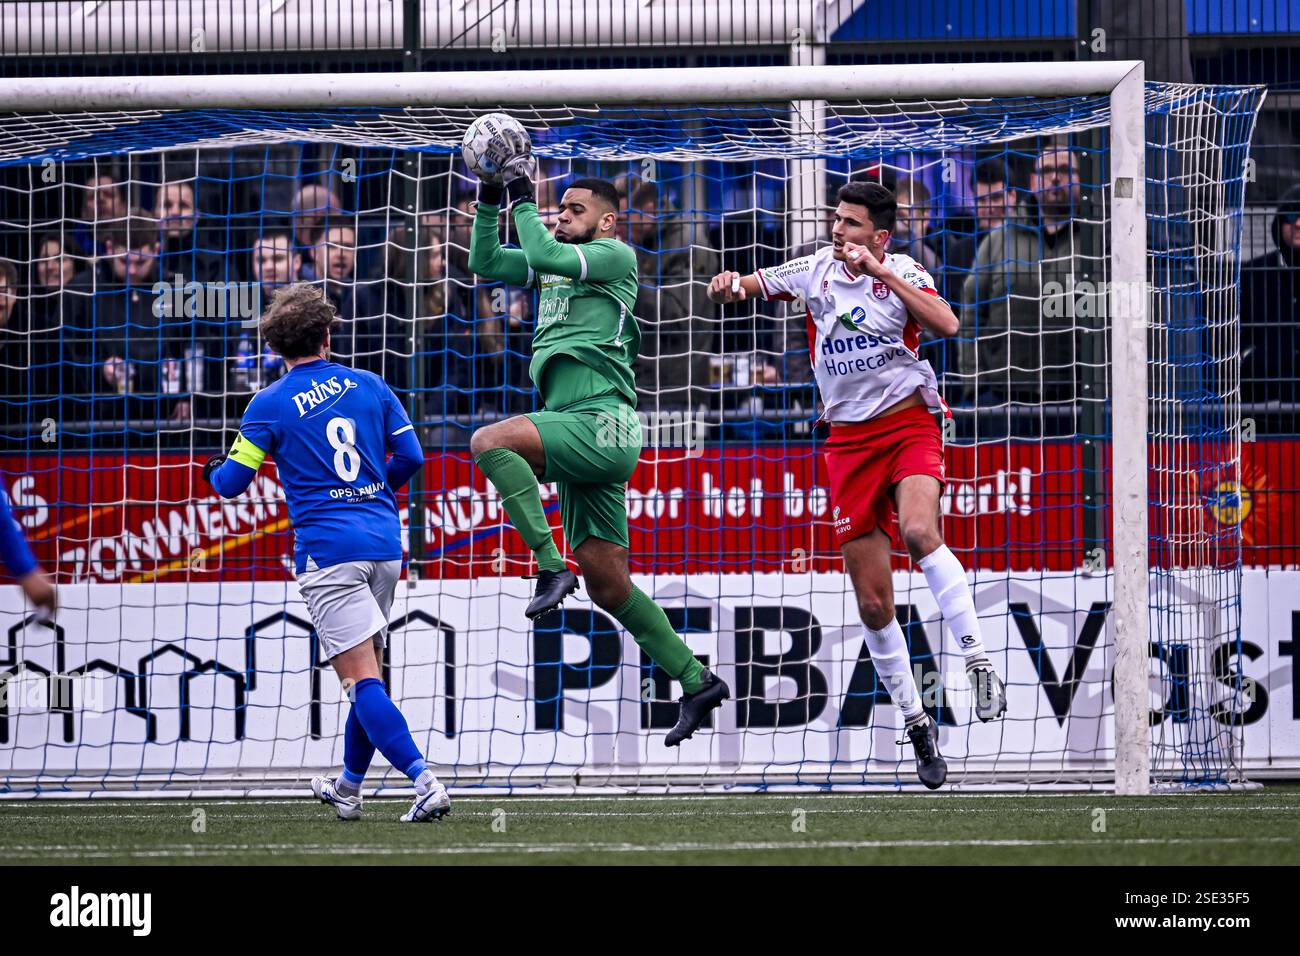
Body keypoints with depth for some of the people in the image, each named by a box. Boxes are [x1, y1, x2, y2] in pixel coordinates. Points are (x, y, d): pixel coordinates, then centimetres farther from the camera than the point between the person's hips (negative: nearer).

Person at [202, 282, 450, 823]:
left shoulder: (270, 404, -3)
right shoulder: (369, 386, 8)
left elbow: (232, 483, 1)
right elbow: (410, 457, 10)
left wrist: (214, 470, 25)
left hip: (328, 550, -5)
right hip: (384, 544, 5)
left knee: (362, 681, -11)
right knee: (368, 673, 18)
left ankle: (425, 783, -26)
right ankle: (348, 788, 31)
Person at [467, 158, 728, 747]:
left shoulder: (616, 256, -1)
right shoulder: (556, 264, 23)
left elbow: (546, 254, -15)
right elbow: (484, 262, 23)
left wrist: (522, 199, -2)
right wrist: (490, 201, 11)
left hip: (602, 423, -9)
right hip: (580, 435, 9)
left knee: (490, 441, -27)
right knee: (607, 583, 5)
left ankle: (550, 566, -25)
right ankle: (697, 682, 10)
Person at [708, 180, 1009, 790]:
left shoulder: (902, 273, -4)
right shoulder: (813, 271, 7)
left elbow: (946, 325, -22)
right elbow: (741, 287, 19)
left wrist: (880, 272, -23)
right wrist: (727, 286, -5)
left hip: (908, 425, -4)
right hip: (848, 439, 4)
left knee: (920, 532, -34)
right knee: (873, 602, 0)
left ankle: (980, 664, -29)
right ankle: (917, 723, 13)